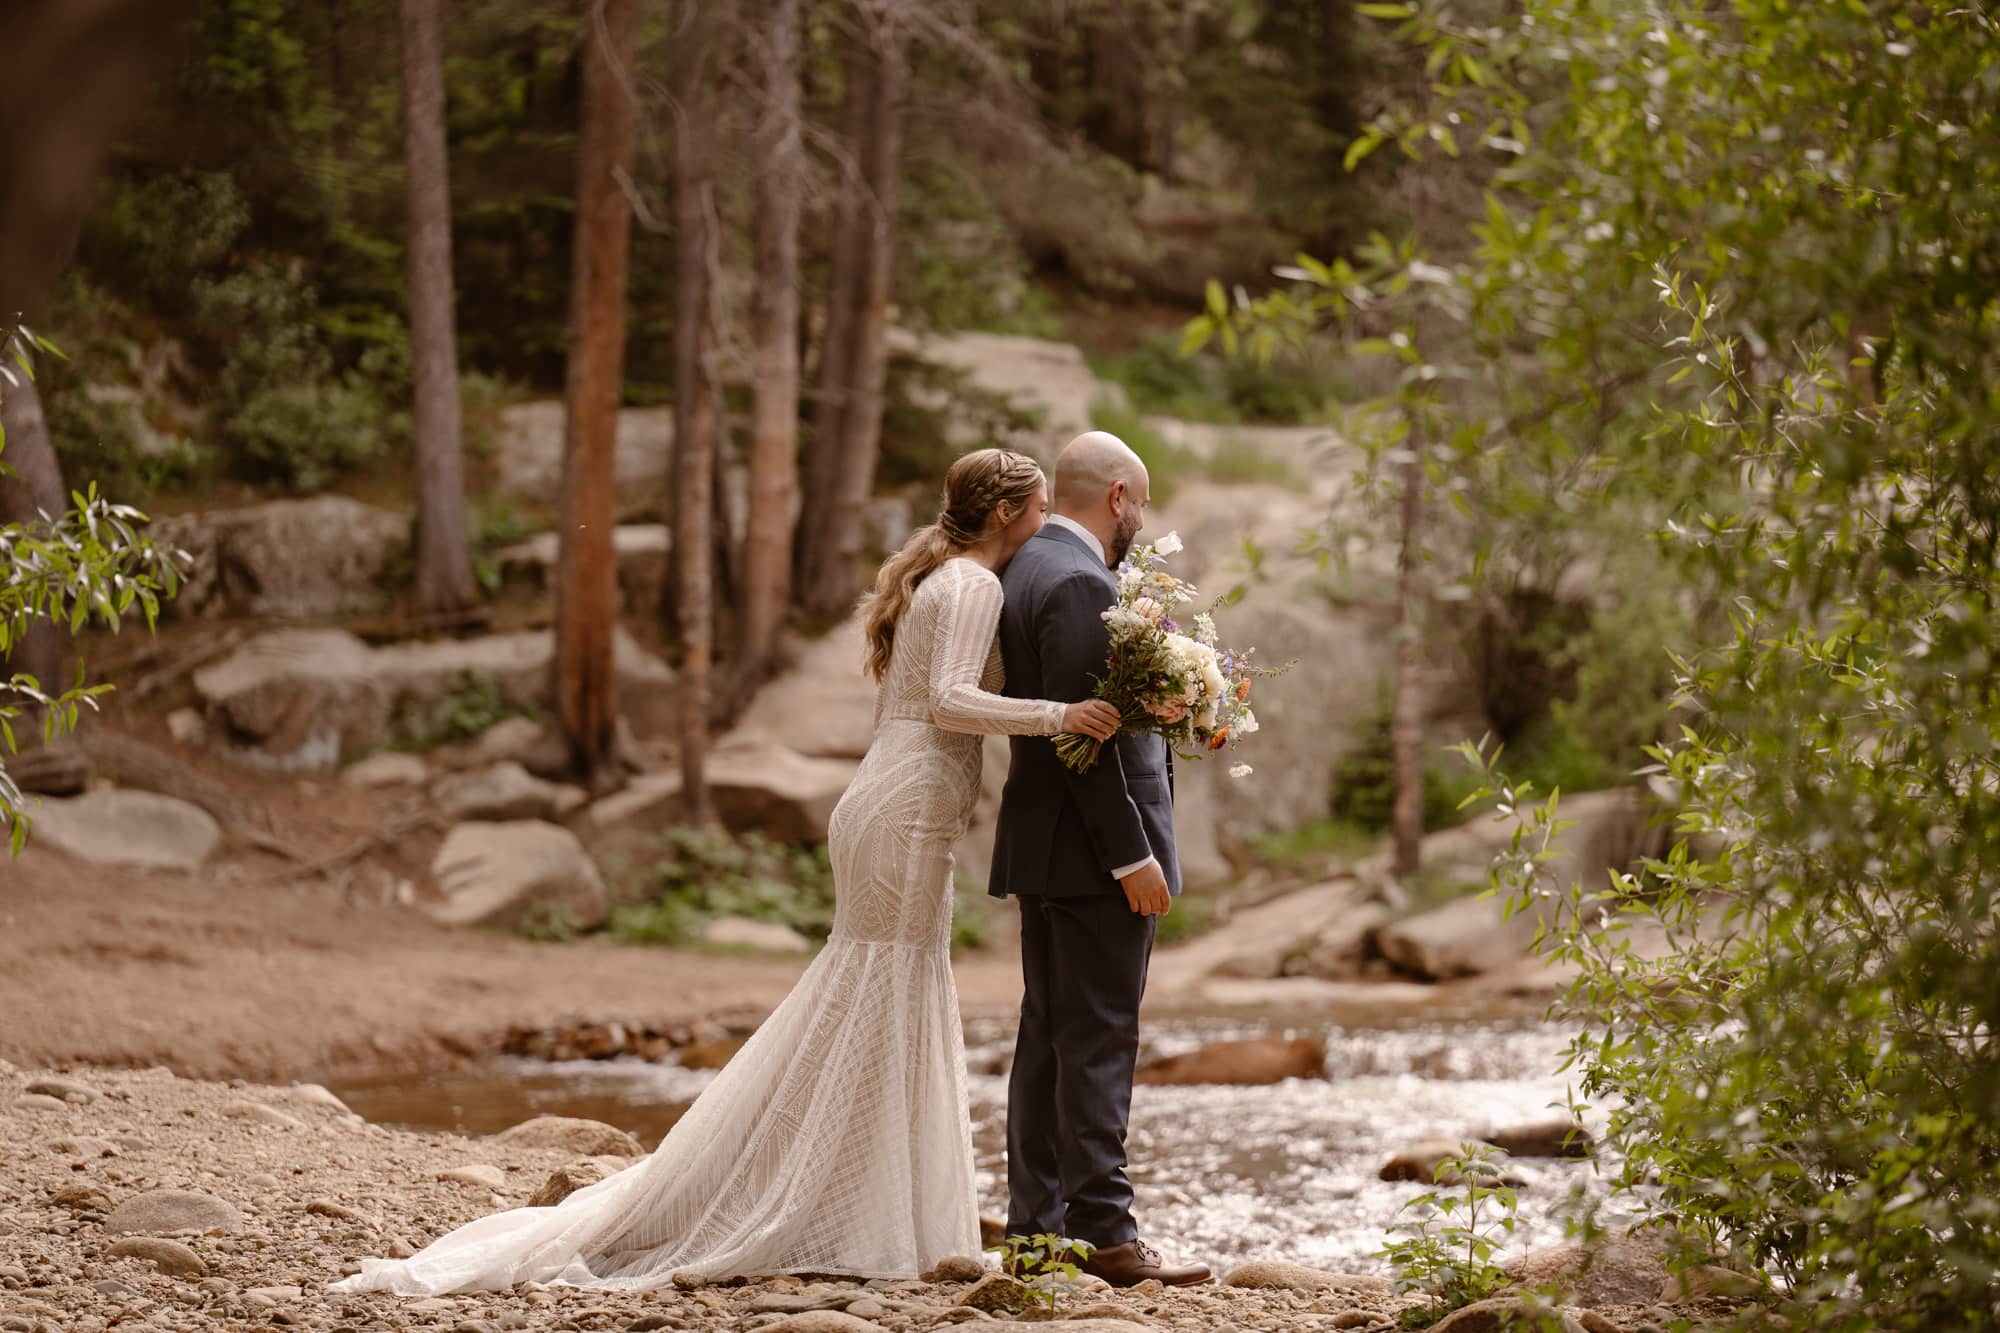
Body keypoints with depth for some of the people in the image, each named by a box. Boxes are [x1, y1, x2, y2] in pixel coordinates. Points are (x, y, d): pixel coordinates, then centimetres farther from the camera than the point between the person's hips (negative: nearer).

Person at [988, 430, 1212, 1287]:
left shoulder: (1030, 569, 14)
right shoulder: (1080, 583, -17)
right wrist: (1131, 854, -21)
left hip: (1044, 849, 10)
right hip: (1094, 849, -10)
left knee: (1049, 1036, 12)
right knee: (1098, 1038, -8)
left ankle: (1034, 1225, 17)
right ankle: (1101, 1231, -6)